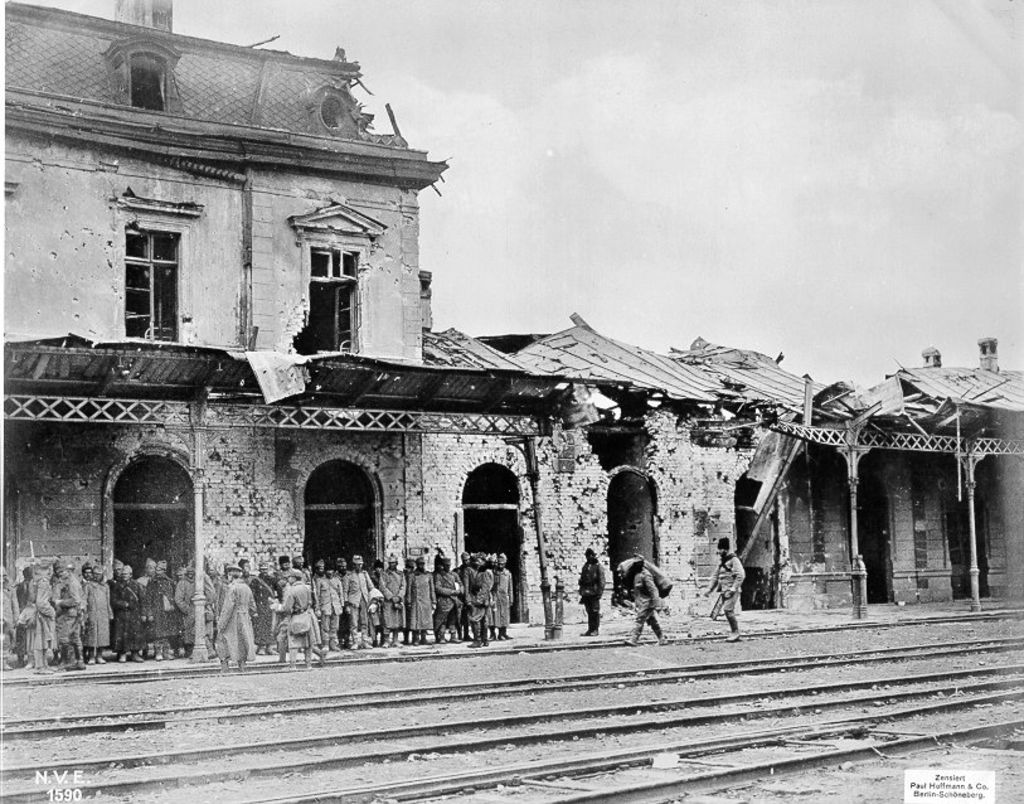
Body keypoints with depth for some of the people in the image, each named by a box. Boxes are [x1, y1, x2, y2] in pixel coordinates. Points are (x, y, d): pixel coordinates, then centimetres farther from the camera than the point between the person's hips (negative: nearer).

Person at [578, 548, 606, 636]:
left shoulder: (598, 566, -2)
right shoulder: (585, 566, 17)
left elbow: (601, 580, -7)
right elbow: (581, 580, 21)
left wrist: (600, 592, -14)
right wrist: (581, 592, 16)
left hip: (594, 592, -6)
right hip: (586, 592, 6)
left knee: (595, 611, -4)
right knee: (589, 611, 8)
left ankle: (596, 629, 0)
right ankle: (590, 629, 12)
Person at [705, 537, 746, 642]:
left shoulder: (733, 559, -11)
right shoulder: (721, 560, 15)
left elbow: (741, 575, -17)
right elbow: (716, 575, 22)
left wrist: (733, 589, -21)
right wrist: (710, 589, 15)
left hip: (732, 590, -8)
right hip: (724, 590, 8)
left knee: (728, 610, -16)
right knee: (728, 611, 7)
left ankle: (735, 632, -8)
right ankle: (734, 634, 12)